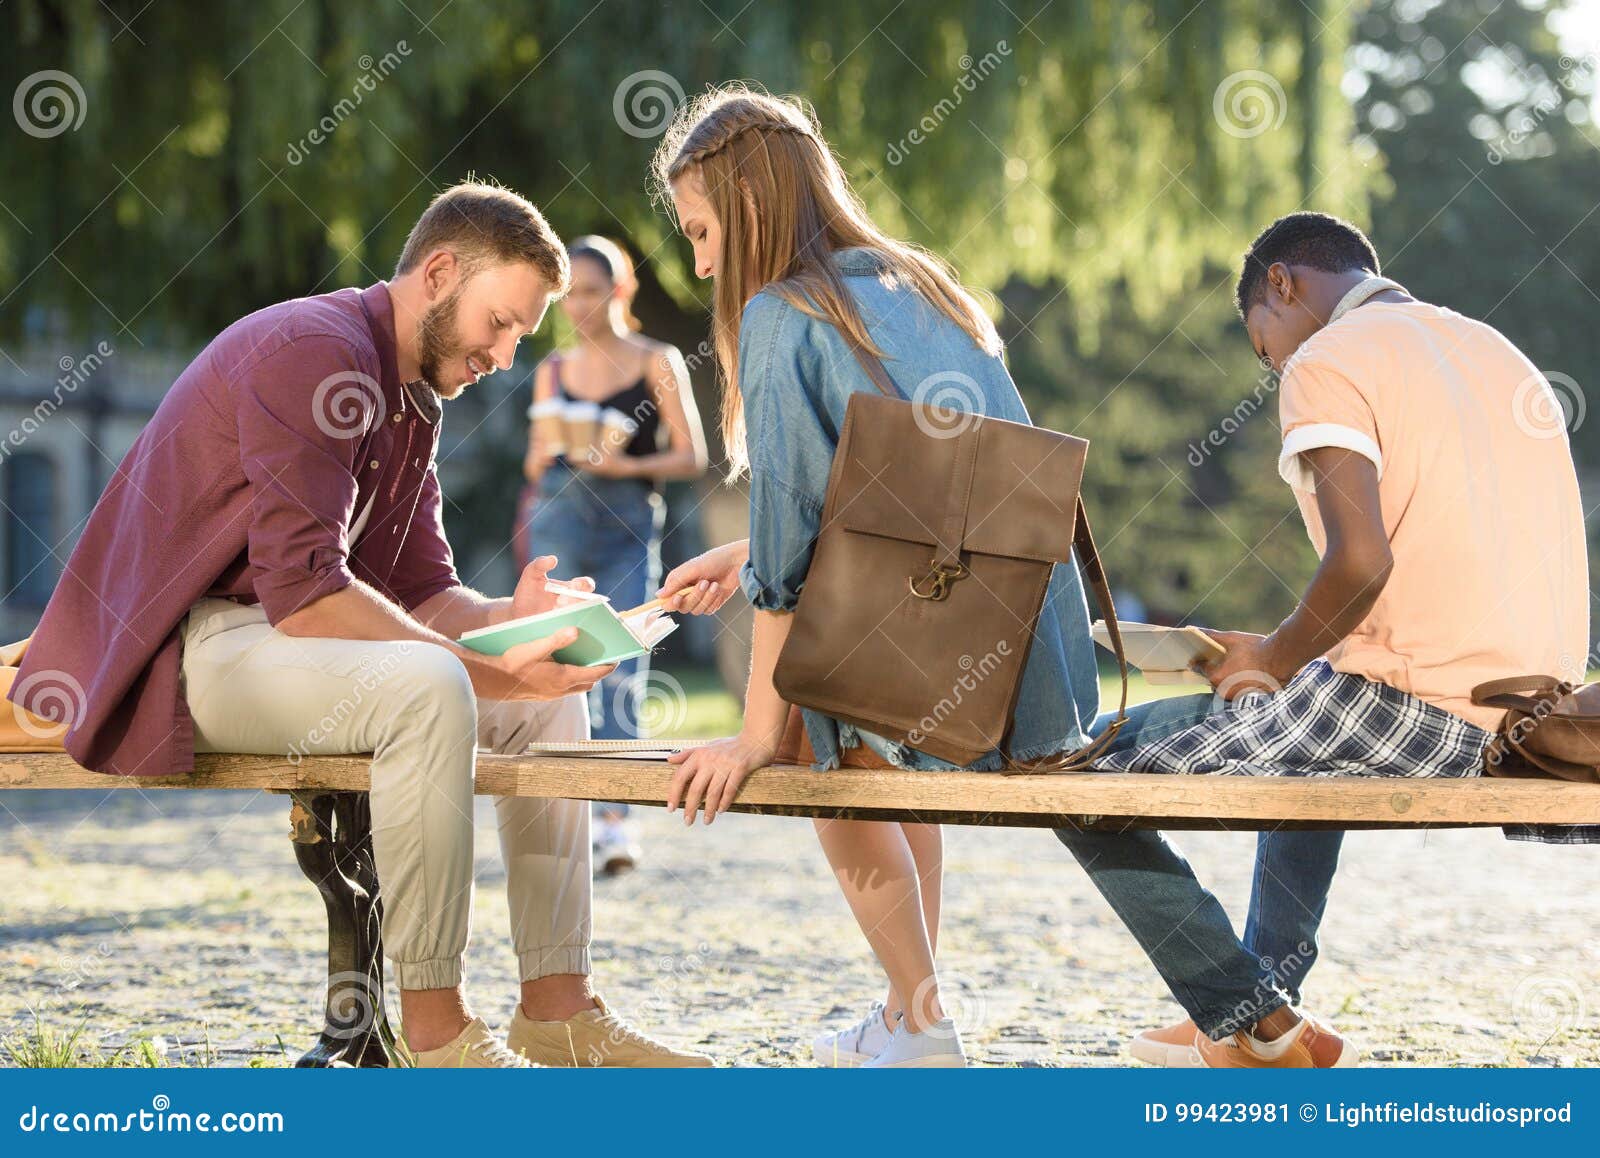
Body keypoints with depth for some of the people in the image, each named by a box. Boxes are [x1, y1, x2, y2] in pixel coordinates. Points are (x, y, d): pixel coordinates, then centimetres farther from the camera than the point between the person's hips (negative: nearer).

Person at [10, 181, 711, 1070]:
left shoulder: (413, 401, 15)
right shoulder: (314, 351, -18)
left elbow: (419, 591, 10)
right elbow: (303, 590, -28)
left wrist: (510, 619, -11)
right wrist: (483, 670, -27)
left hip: (278, 642, 11)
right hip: (189, 651, -10)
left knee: (550, 696, 5)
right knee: (425, 688, -34)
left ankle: (557, 1009, 1)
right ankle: (435, 1030, -29)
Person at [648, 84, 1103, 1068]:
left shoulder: (783, 315, -7)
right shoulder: (916, 286, 16)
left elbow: (792, 548, -12)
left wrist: (758, 737, -10)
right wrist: (739, 557, 29)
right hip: (1050, 663, 8)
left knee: (837, 770, 21)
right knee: (892, 730, 34)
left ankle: (925, 1030, 17)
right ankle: (907, 1013, 35)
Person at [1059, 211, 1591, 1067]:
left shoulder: (1325, 364, -6)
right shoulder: (1497, 354, 20)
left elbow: (1362, 559, -21)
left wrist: (1275, 661, -2)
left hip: (1408, 709, -9)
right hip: (1524, 723, 9)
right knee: (1302, 731, 41)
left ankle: (1266, 1036, 5)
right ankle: (1268, 990, 40)